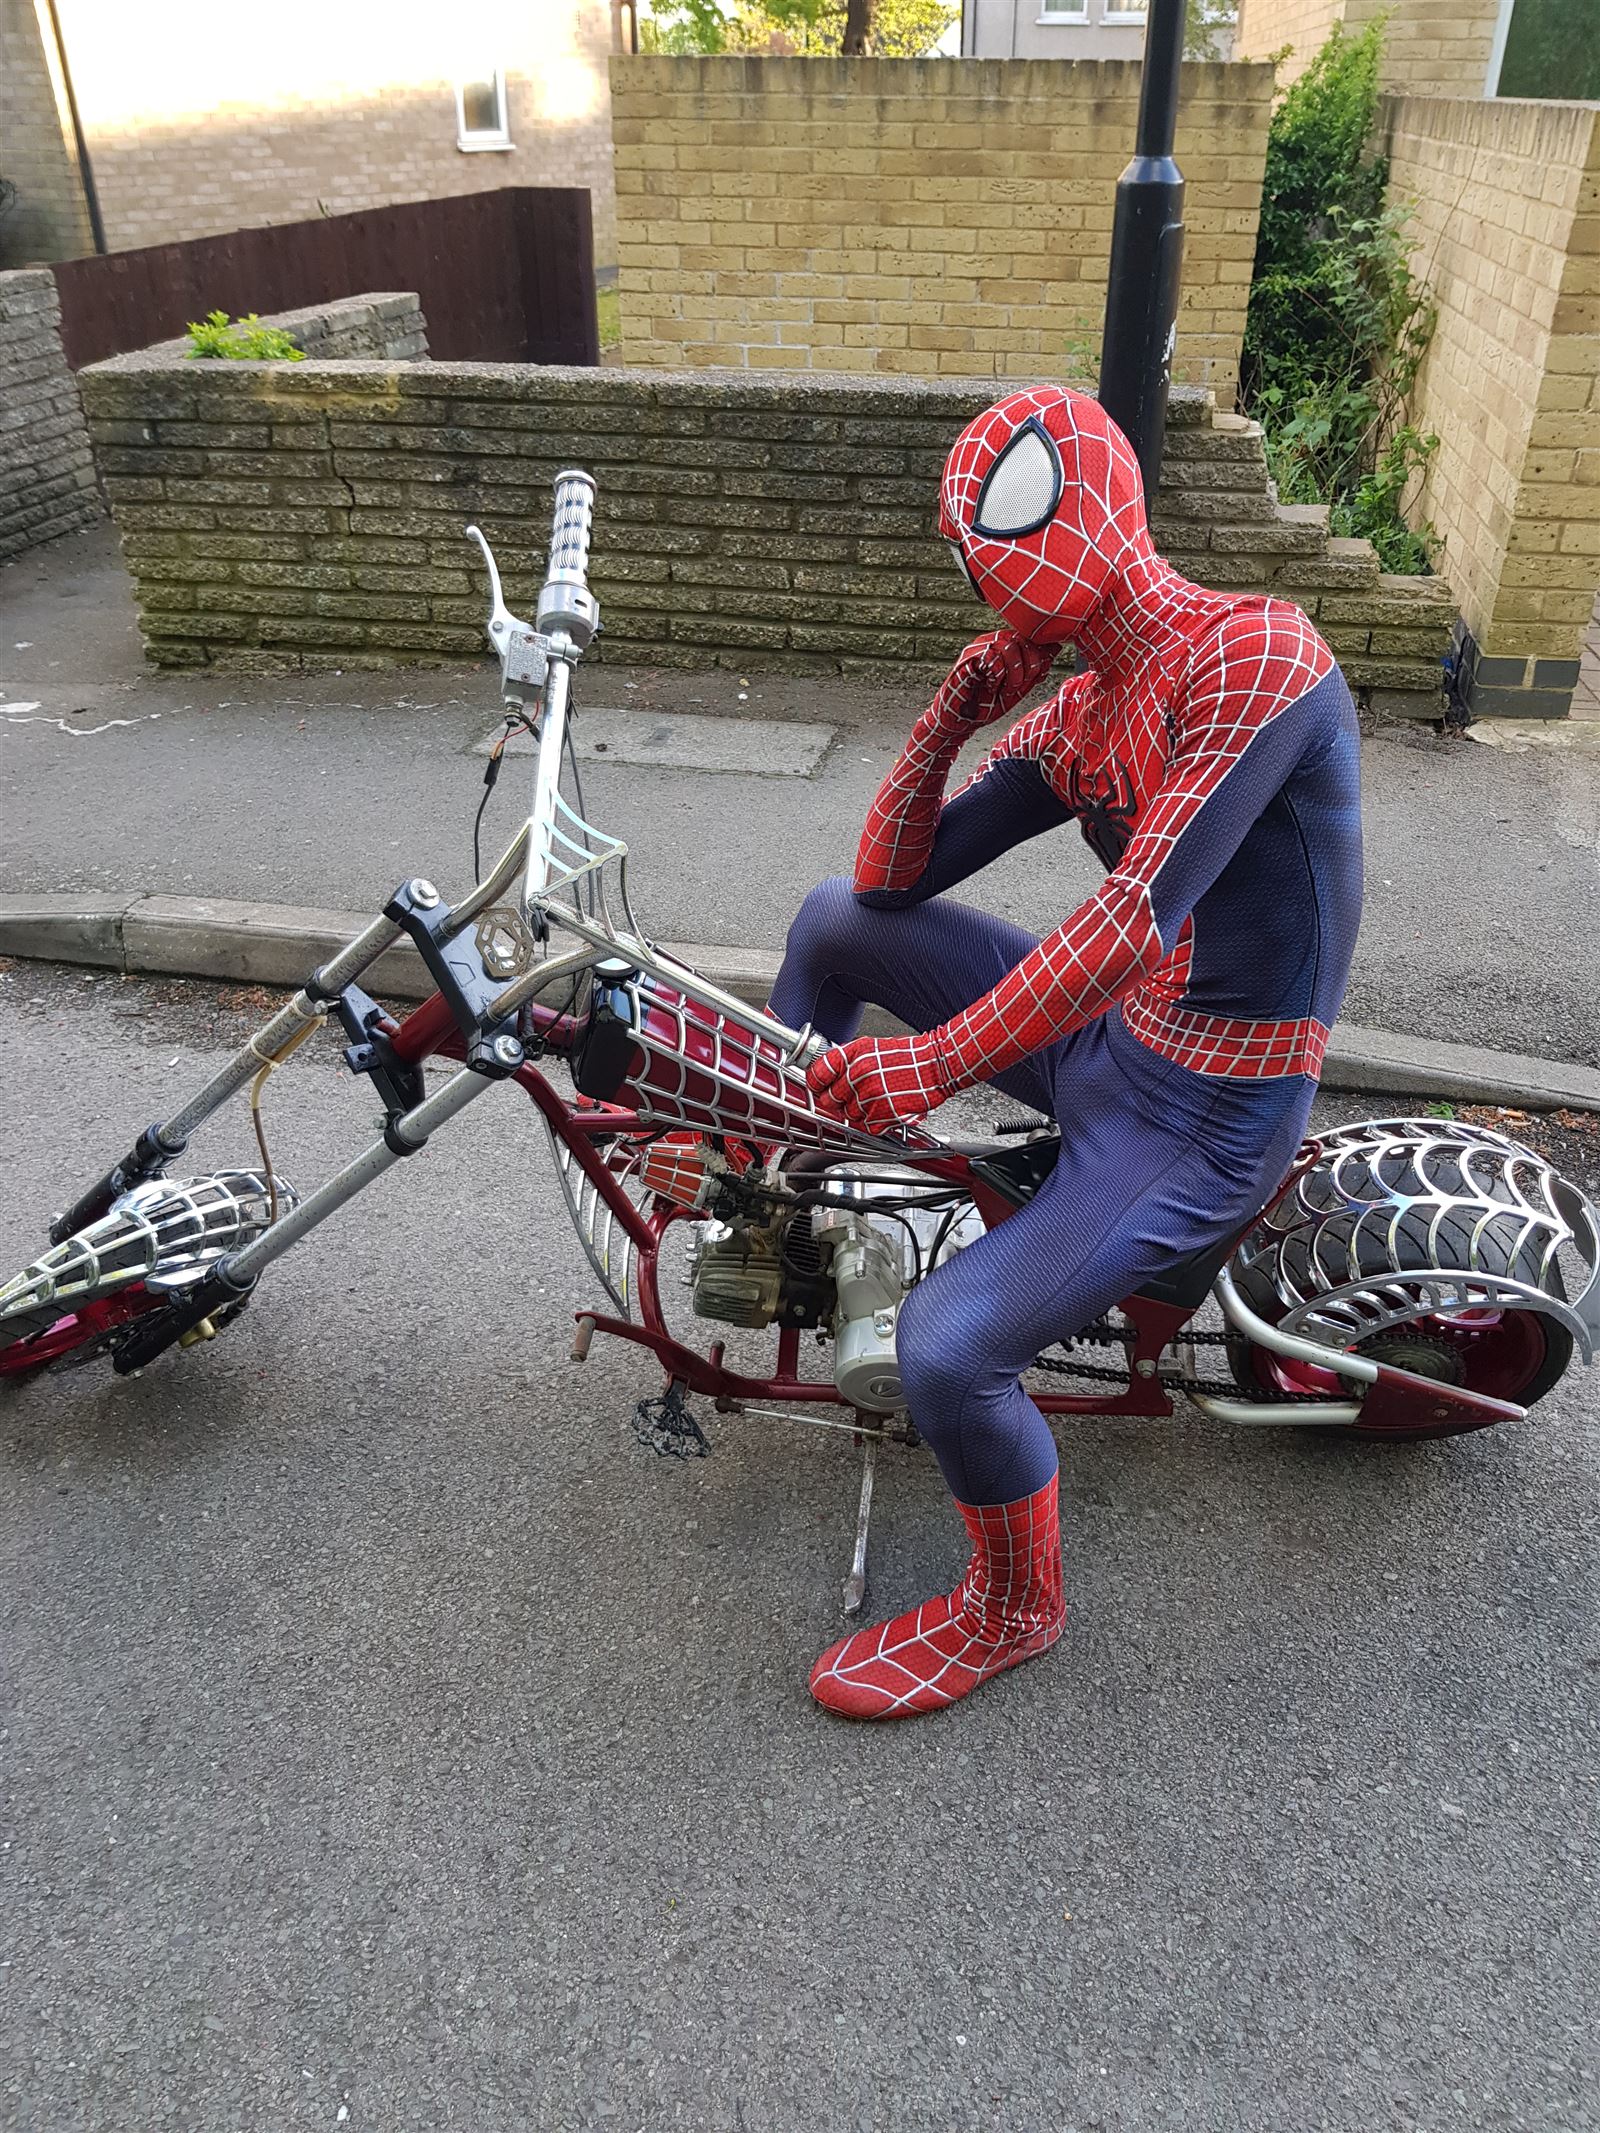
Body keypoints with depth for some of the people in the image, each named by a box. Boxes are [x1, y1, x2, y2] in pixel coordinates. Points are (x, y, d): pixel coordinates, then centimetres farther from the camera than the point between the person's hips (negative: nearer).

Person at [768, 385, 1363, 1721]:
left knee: (948, 1351, -23)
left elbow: (1142, 911, -31)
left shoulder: (1253, 651, -20)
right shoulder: (1078, 716, 6)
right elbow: (895, 876, 5)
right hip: (1109, 1037, 8)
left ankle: (1015, 1609, 10)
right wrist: (956, 708, -6)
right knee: (835, 920, 8)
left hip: (1208, 1120, -8)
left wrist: (939, 1061, -32)